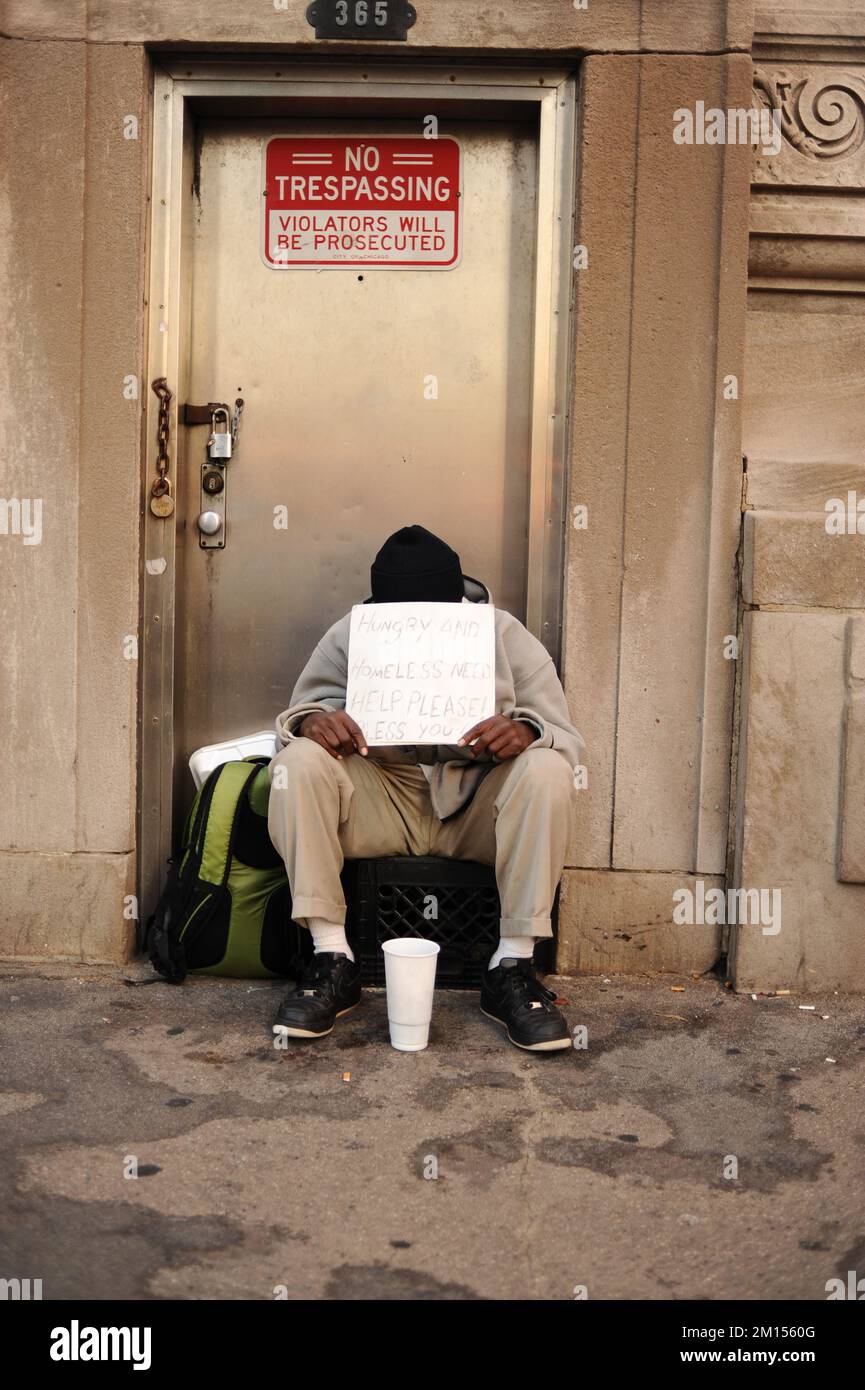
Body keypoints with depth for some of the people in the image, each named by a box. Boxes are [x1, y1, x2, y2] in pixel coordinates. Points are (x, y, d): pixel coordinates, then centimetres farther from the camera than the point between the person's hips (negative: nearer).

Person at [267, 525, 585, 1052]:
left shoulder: (505, 635, -5)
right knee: (299, 761, -25)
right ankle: (332, 960, -22)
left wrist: (527, 731, -32)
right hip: (381, 799, 1)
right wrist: (311, 720, -28)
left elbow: (568, 739, -7)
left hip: (476, 806, 0)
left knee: (546, 770, -30)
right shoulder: (350, 635, -3)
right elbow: (304, 707, -1)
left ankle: (513, 967, -23)